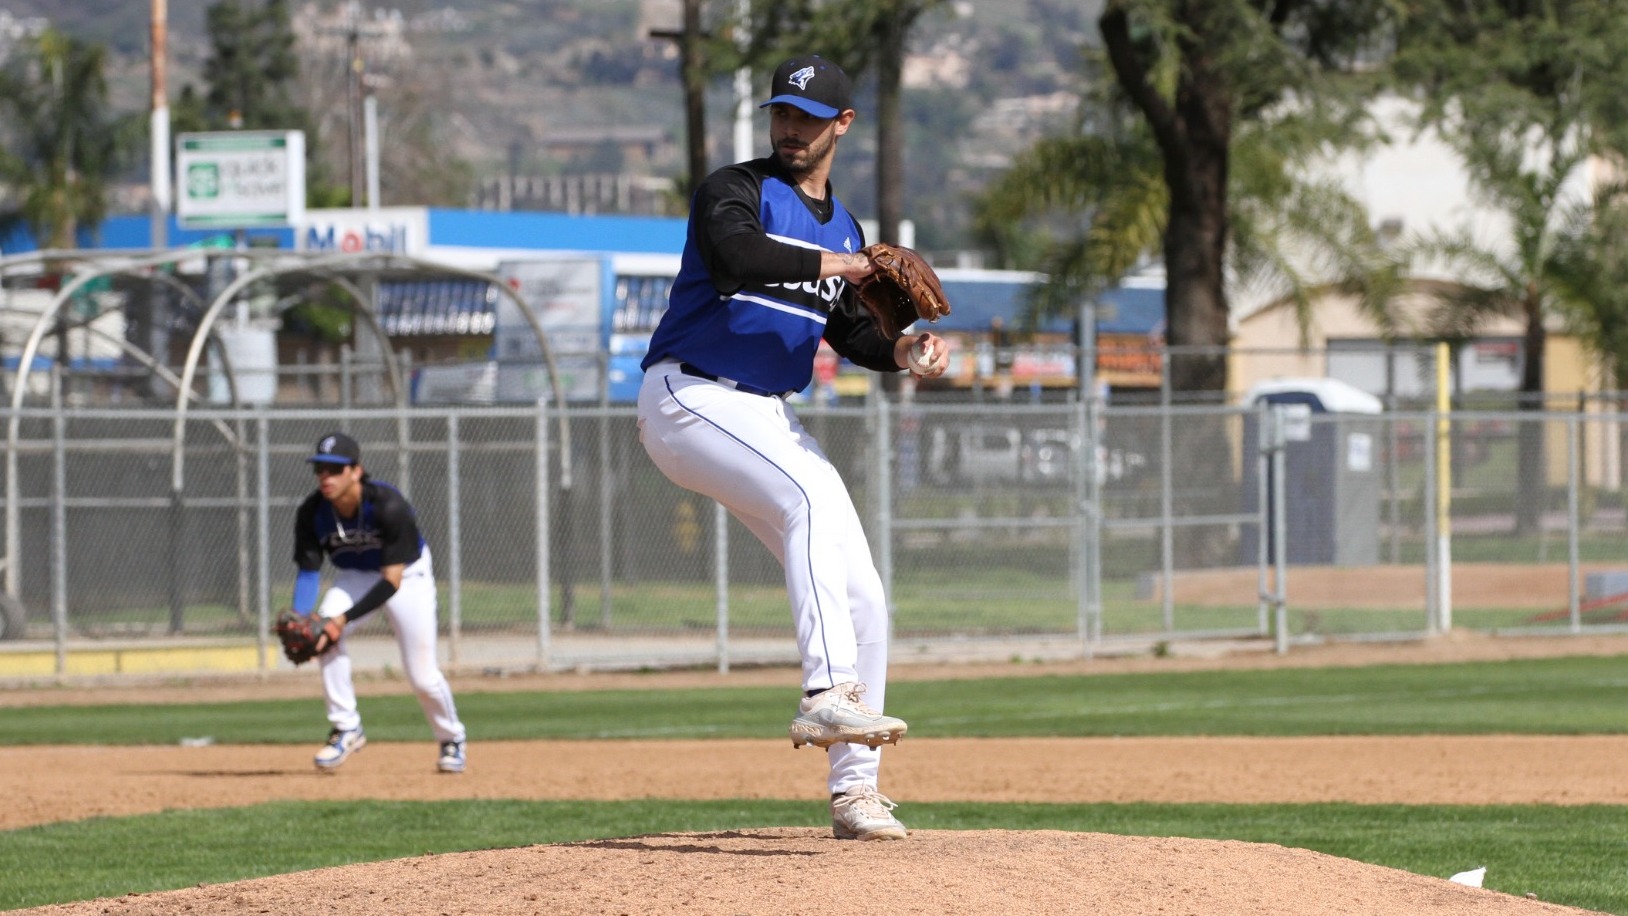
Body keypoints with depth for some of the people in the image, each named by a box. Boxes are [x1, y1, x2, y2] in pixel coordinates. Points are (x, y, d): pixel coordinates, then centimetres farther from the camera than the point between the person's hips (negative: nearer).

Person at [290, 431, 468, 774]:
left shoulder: (389, 506, -34)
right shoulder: (312, 512, -22)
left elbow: (391, 581, -33)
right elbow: (308, 572, -17)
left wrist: (343, 619, -42)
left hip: (407, 575, -3)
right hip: (355, 577, 3)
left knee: (422, 675, -6)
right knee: (322, 626, -27)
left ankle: (451, 739, 26)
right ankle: (346, 729, -14)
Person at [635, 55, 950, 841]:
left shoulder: (841, 227, 15)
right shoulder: (736, 190, -7)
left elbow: (846, 331, 22)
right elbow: (739, 255, -29)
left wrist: (901, 353, 1)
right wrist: (850, 266, -29)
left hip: (768, 416, 8)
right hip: (691, 399, -8)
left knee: (862, 599, 1)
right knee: (814, 497, -34)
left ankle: (854, 790, 7)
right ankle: (828, 694, -44)